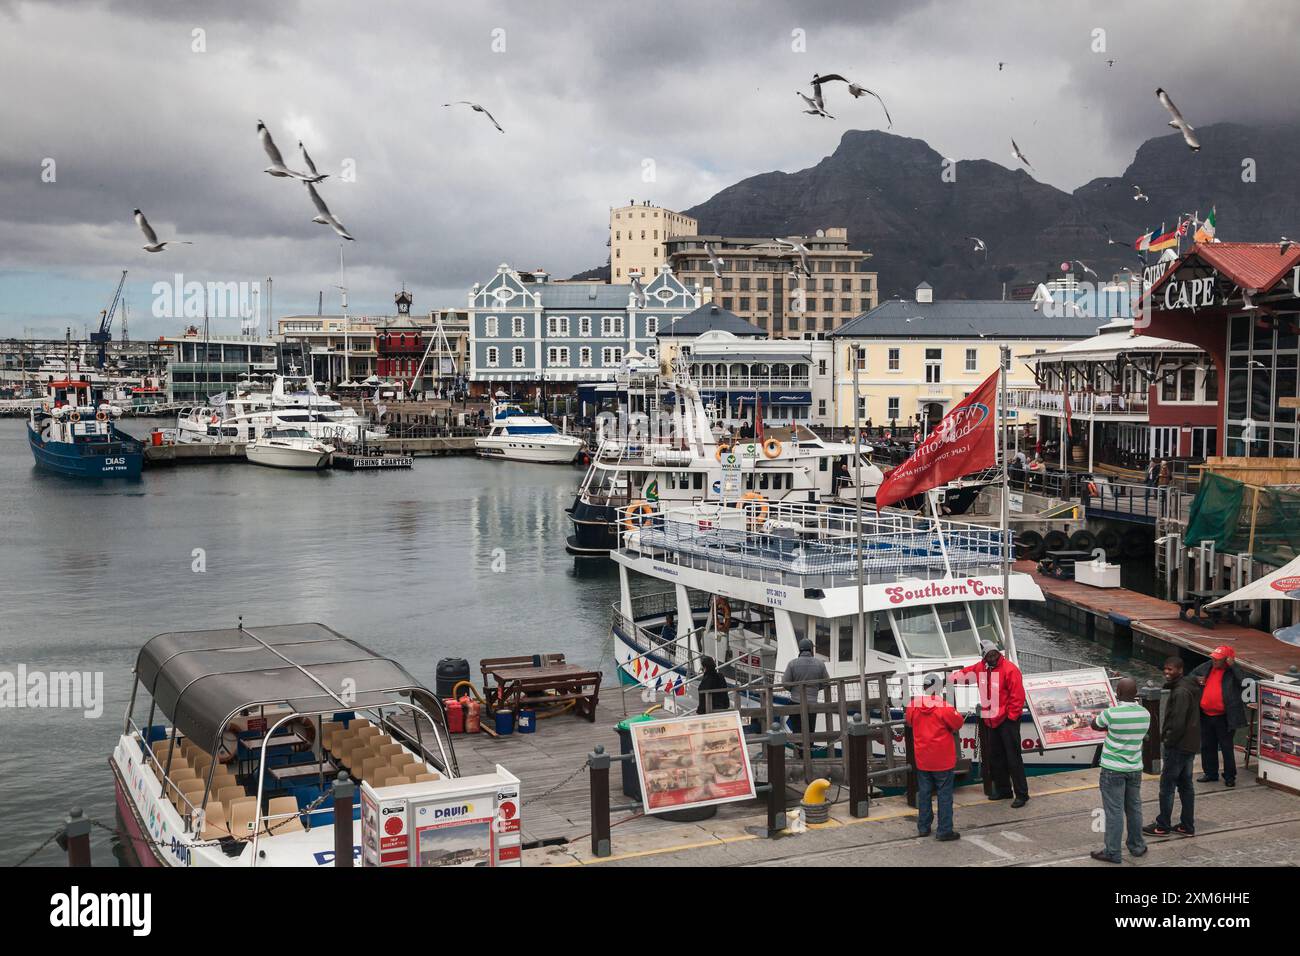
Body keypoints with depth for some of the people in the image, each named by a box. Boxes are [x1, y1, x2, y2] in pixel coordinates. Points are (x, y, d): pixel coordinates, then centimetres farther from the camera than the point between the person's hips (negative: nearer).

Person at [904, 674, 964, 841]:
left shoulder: (913, 705, -5)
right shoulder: (944, 707, -18)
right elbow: (958, 723, -7)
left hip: (922, 759, 4)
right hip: (942, 759, -4)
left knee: (924, 792, 15)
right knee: (944, 794, 4)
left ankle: (923, 827, 23)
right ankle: (944, 831, 5)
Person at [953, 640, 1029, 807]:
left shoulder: (1009, 669, -16)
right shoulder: (980, 668, 6)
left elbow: (1017, 696, -16)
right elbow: (965, 673, 24)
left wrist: (1011, 716, -15)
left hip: (1008, 720, -7)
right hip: (992, 720, 8)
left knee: (1013, 758, -6)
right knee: (995, 757, 15)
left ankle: (1022, 794, -1)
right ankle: (1003, 790, 28)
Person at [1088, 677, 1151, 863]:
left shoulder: (1111, 713, -20)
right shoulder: (1145, 714, -4)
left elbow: (1094, 725, -1)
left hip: (1113, 769, -5)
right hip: (1135, 768, 5)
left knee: (1114, 811, 0)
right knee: (1134, 808, 18)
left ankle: (1113, 853, 5)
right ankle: (1137, 846, 29)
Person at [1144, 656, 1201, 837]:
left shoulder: (1180, 692, -22)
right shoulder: (1190, 686, 10)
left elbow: (1178, 722, -26)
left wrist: (1168, 742, -14)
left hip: (1178, 746, -10)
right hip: (1190, 745, 10)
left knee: (1167, 786, 0)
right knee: (1186, 785, 15)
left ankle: (1162, 826, 8)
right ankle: (1188, 826, 21)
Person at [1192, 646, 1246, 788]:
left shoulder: (1232, 671, -9)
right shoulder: (1207, 667, 6)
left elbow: (1241, 678, -29)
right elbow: (1192, 675, 19)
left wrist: (1232, 665, -27)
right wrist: (1196, 679, -2)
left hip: (1224, 717, -6)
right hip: (1206, 715, 6)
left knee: (1226, 747, 3)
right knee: (1207, 746, 16)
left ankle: (1230, 776, 16)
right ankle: (1210, 773, 31)